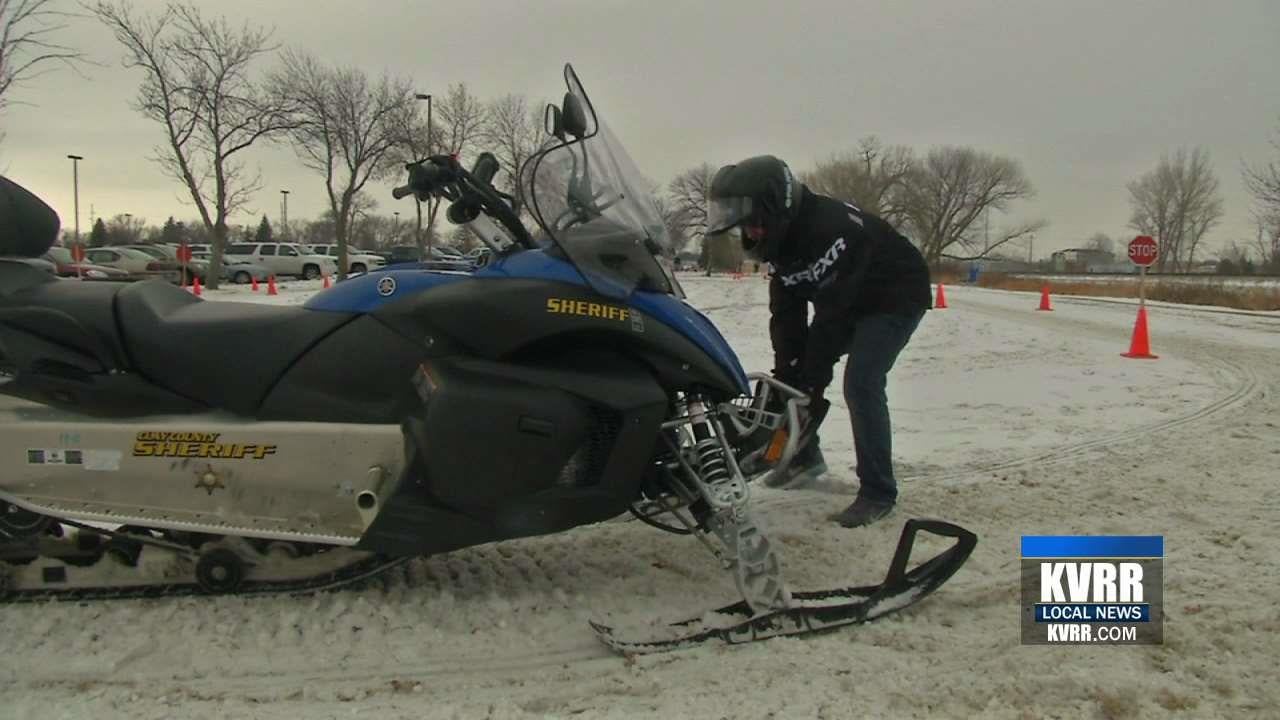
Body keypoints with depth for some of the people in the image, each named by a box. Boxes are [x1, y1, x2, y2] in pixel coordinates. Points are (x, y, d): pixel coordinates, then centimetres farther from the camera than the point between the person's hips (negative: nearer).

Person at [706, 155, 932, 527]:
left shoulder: (831, 228, -35)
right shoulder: (781, 236, -8)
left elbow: (831, 316, -35)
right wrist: (785, 376, -17)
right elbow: (786, 314, -8)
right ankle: (804, 454, 24)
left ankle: (878, 493, -11)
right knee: (793, 370, 4)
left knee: (861, 384, -21)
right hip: (847, 300, 9)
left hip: (896, 296, -8)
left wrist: (810, 387, -31)